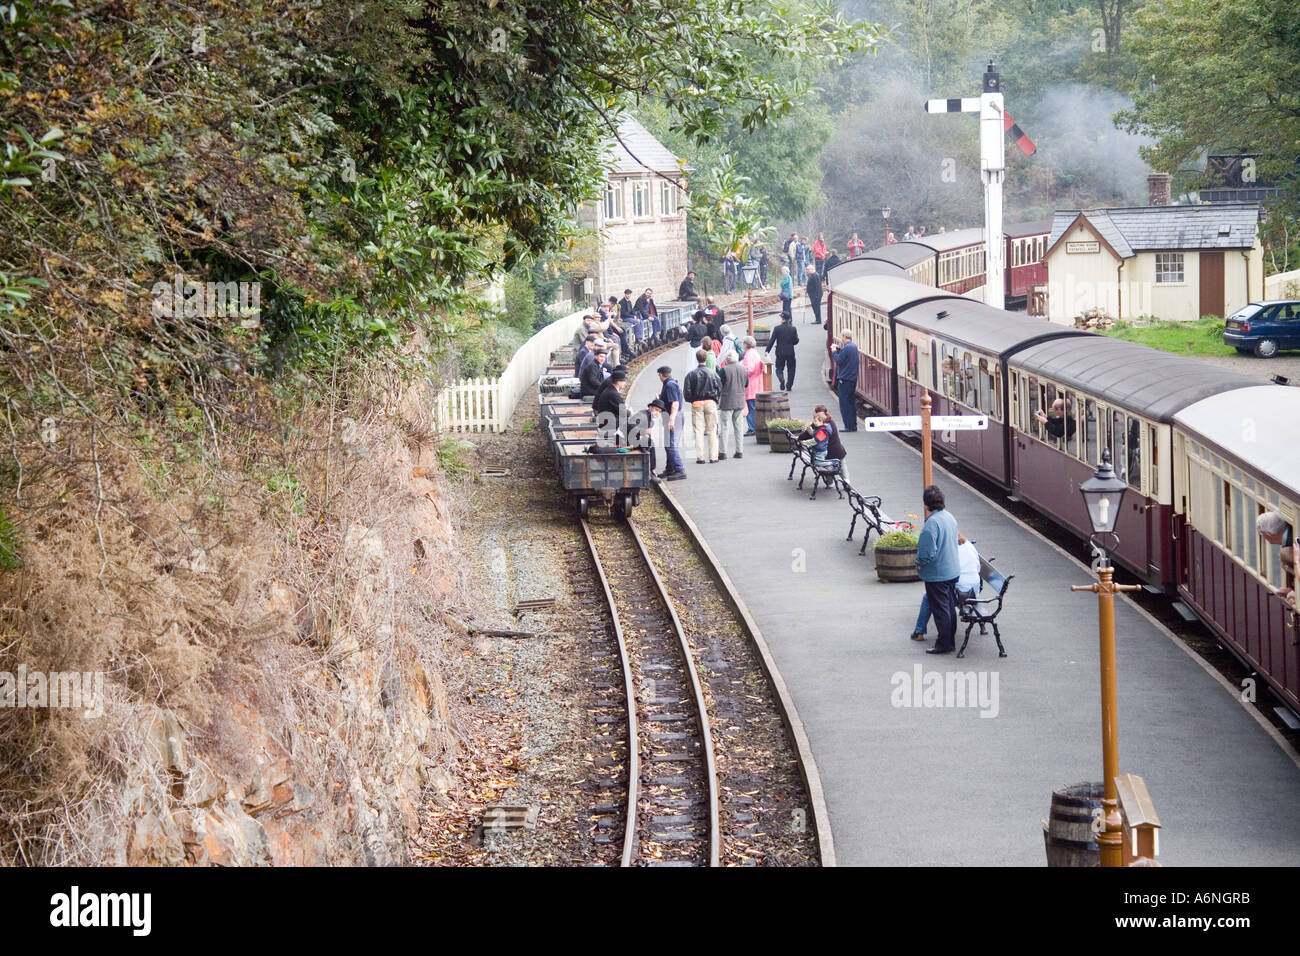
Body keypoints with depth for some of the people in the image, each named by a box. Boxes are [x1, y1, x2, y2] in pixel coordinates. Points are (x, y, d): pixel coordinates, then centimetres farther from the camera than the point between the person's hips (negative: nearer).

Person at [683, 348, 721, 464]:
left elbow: (686, 392, -5)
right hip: (710, 403, 0)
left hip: (696, 404, 0)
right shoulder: (712, 373, -2)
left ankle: (700, 457, -3)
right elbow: (719, 389, 0)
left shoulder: (691, 374, -3)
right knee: (712, 431, 6)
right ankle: (713, 457, 4)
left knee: (698, 431, 3)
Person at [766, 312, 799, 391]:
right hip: (790, 352, 1)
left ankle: (782, 380, -20)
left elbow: (772, 340, -7)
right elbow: (796, 341, 1)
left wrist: (767, 351, -2)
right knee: (791, 369, 13)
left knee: (779, 368, 9)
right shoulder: (793, 329, -3)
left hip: (780, 352, -1)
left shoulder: (777, 328, -8)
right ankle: (789, 386, 10)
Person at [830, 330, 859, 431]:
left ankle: (849, 426, -7)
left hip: (845, 379, -9)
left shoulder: (846, 348, -17)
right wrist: (838, 349, 14)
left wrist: (834, 351, -3)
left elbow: (839, 361, -17)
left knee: (844, 404, -5)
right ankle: (853, 425, 17)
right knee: (852, 403, 14)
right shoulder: (854, 346, 11)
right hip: (853, 378, 9)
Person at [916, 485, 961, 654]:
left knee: (940, 610, 1)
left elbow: (927, 552, -26)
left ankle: (944, 644, 7)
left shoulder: (932, 523, -25)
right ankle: (950, 641, 26)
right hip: (953, 570, 9)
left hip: (937, 575, -9)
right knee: (950, 607, 17)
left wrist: (919, 563, -6)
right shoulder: (950, 516, 3)